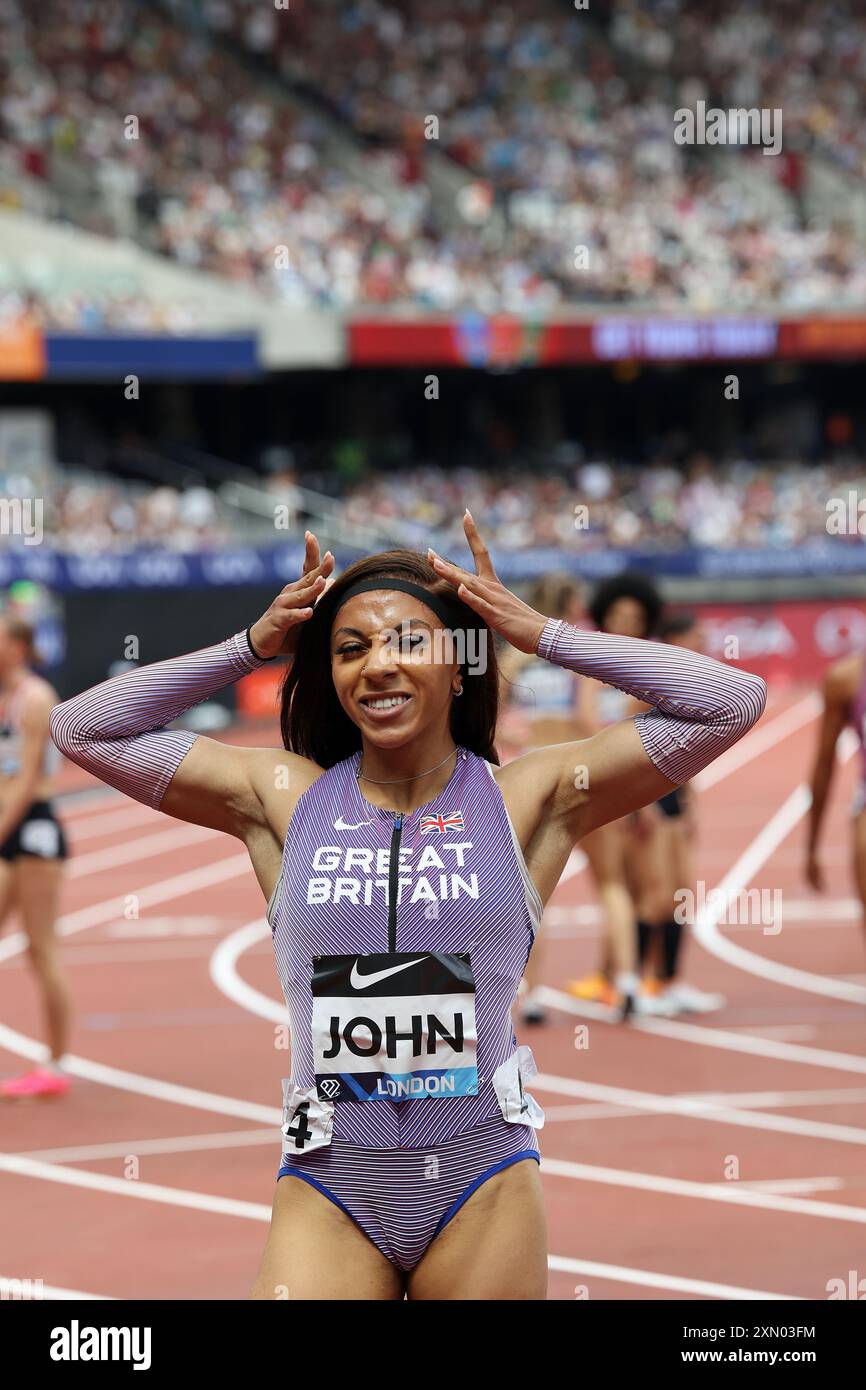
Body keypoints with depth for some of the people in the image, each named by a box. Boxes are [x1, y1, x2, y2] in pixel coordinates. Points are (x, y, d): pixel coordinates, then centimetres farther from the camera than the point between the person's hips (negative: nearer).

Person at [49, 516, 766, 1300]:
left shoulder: (527, 800, 1)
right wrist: (251, 647, 5)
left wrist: (539, 634, -1)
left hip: (483, 1184, 0)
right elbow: (82, 728, 9)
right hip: (328, 1190, 0)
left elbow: (733, 703, -3)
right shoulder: (284, 798, 5)